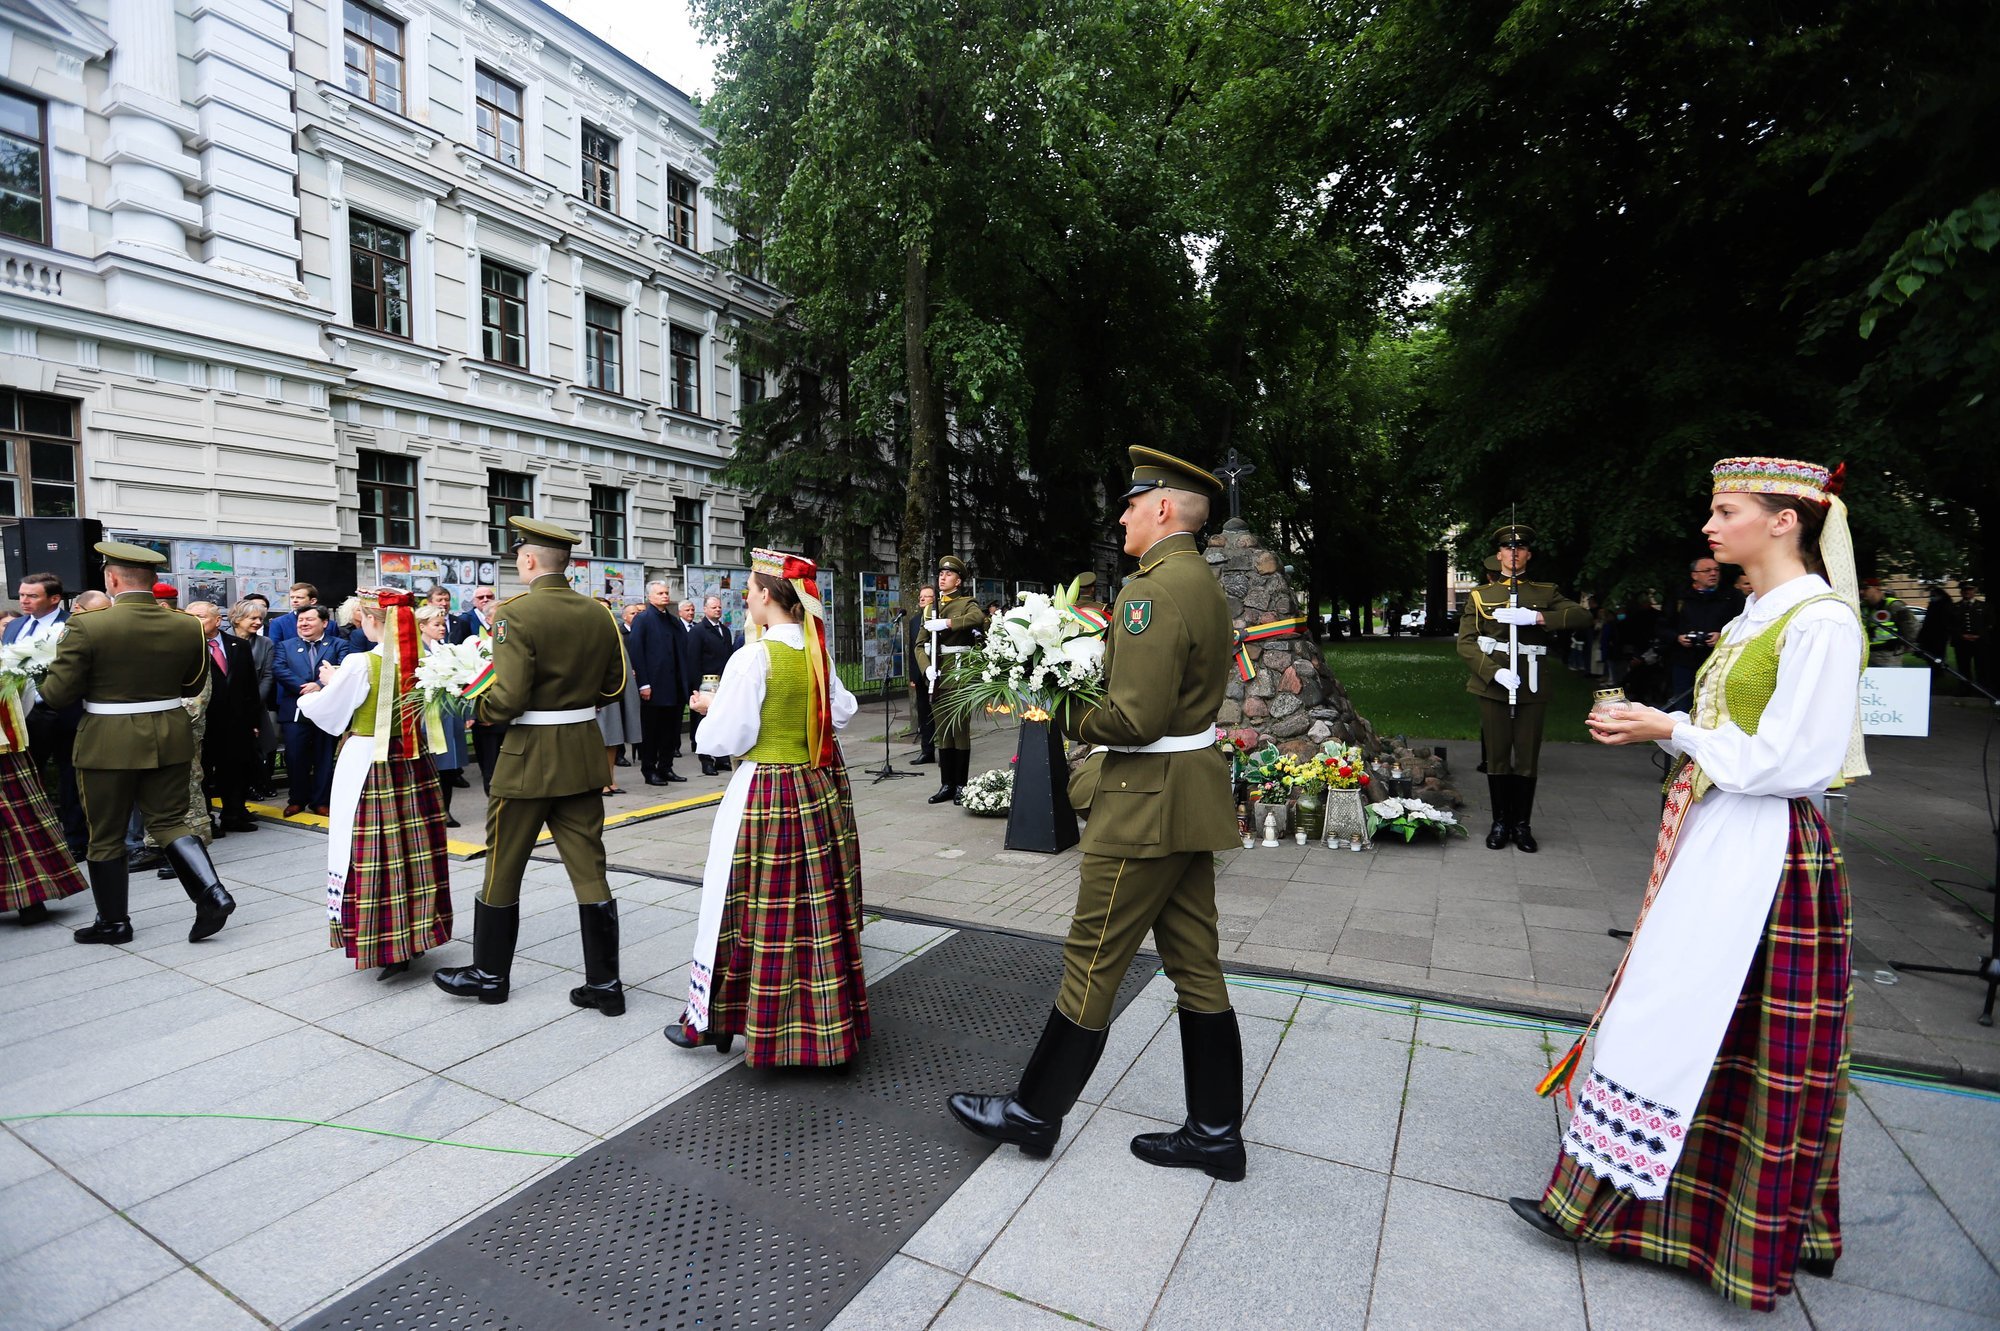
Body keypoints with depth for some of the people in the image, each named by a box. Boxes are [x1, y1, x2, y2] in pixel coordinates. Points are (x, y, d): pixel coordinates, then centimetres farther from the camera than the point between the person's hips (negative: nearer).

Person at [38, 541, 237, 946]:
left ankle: (113, 920, 22)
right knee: (170, 819, 11)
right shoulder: (187, 627, -2)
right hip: (170, 738, 3)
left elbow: (56, 693, -10)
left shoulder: (88, 626, -13)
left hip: (107, 742, -3)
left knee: (106, 834, 11)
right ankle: (212, 892, -6)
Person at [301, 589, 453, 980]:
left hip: (368, 767, -5)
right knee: (413, 847, 13)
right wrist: (339, 682, 17)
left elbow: (326, 712, -4)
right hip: (414, 762, 5)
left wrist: (328, 684, 16)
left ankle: (388, 948, 8)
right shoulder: (420, 660, 0)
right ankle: (414, 937, 24)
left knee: (373, 853, 4)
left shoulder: (360, 664, -16)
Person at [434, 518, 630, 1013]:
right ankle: (604, 983, 13)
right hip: (585, 755, 5)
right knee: (589, 870, 9)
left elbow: (508, 698, -20)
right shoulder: (598, 613, 3)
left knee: (503, 868, 14)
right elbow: (614, 685, 10)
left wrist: (477, 708, -1)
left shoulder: (517, 612, -15)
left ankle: (490, 973, 31)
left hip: (530, 757, -5)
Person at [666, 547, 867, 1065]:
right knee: (817, 904, 16)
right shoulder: (818, 653, 2)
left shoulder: (754, 658, -16)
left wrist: (710, 708, 4)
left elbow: (728, 738, -15)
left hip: (765, 793, -6)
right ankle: (827, 1020, 30)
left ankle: (715, 1018, 23)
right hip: (821, 788, 6)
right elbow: (842, 710, 12)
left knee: (755, 909, 6)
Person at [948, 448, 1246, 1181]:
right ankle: (1216, 1132, 28)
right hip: (1189, 798, 10)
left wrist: (1066, 716, -9)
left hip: (1147, 806, -10)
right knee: (1195, 966, 15)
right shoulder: (1203, 584, 13)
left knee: (1091, 962, 4)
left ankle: (1034, 1113, 23)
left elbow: (1138, 719, -25)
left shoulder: (1153, 589, -19)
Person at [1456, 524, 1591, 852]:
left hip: (1533, 686, 1)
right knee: (1497, 757, 4)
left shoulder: (1546, 593, 10)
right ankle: (1500, 822, 17)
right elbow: (1465, 643, -1)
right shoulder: (1479, 596, 7)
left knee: (1528, 758, 5)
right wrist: (1495, 672, -16)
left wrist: (1536, 617, -22)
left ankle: (1522, 824, 18)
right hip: (1493, 685, -1)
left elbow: (1583, 616, -7)